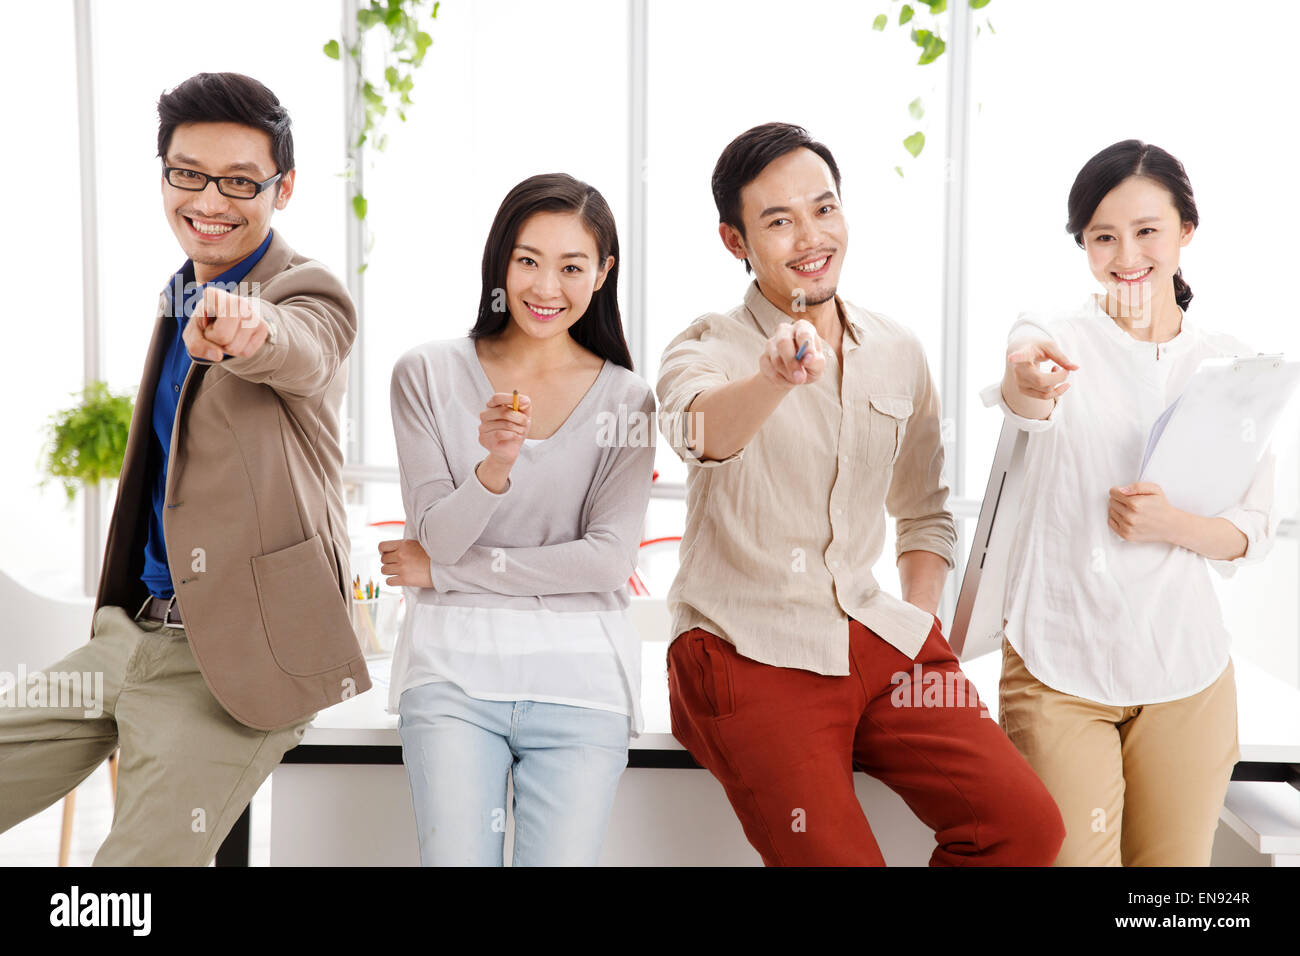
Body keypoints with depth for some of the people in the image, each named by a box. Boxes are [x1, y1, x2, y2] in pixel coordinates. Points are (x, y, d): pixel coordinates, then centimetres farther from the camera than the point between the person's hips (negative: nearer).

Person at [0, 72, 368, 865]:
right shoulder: (179, 299, 15)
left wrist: (244, 327, -59)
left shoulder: (312, 295, -10)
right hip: (133, 632, 8)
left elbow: (294, 348, -36)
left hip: (231, 658, -8)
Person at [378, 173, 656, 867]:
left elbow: (607, 560, -3)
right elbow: (437, 537, -1)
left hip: (579, 678, 1)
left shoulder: (625, 399, 6)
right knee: (457, 860, -13)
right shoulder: (428, 375, 6)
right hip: (453, 666, 0)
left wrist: (441, 569, -3)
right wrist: (493, 468, -23)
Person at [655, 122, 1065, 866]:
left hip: (876, 642, 4)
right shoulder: (709, 347, -4)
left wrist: (918, 623, 6)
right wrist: (775, 378, -51)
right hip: (752, 658, -4)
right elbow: (700, 432, -30)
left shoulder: (898, 352, 10)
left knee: (1026, 824, -11)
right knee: (838, 856, -21)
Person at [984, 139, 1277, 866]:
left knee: (1175, 860, 12)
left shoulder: (1231, 363, 4)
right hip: (1058, 666, -2)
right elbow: (1032, 407, -29)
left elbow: (1255, 532, 6)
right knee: (1073, 858, -4)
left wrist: (1173, 525, -15)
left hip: (1185, 671, 3)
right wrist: (1027, 381, -53)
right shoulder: (1055, 338, -4)